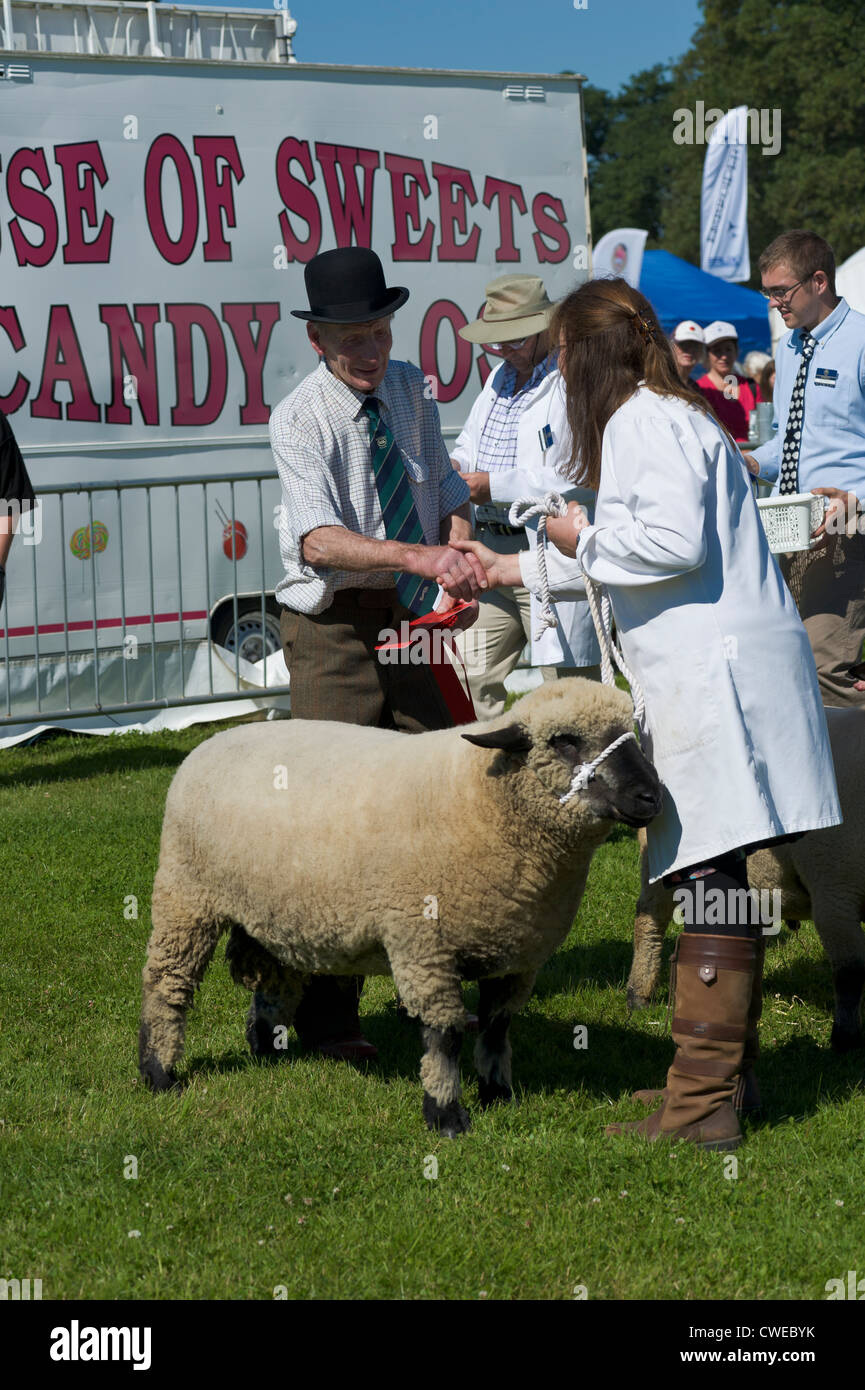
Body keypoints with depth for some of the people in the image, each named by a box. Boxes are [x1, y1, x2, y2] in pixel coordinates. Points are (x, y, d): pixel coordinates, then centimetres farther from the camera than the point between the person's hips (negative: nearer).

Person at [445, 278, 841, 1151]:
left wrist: (583, 536, -5)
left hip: (713, 672, -10)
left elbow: (672, 542, -21)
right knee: (715, 878, 13)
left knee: (709, 881, -11)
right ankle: (731, 1071, 19)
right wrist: (516, 569, 40)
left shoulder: (643, 419, -7)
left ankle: (702, 1104, -12)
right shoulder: (667, 415, 25)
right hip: (712, 669, 10)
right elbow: (622, 565, 34)